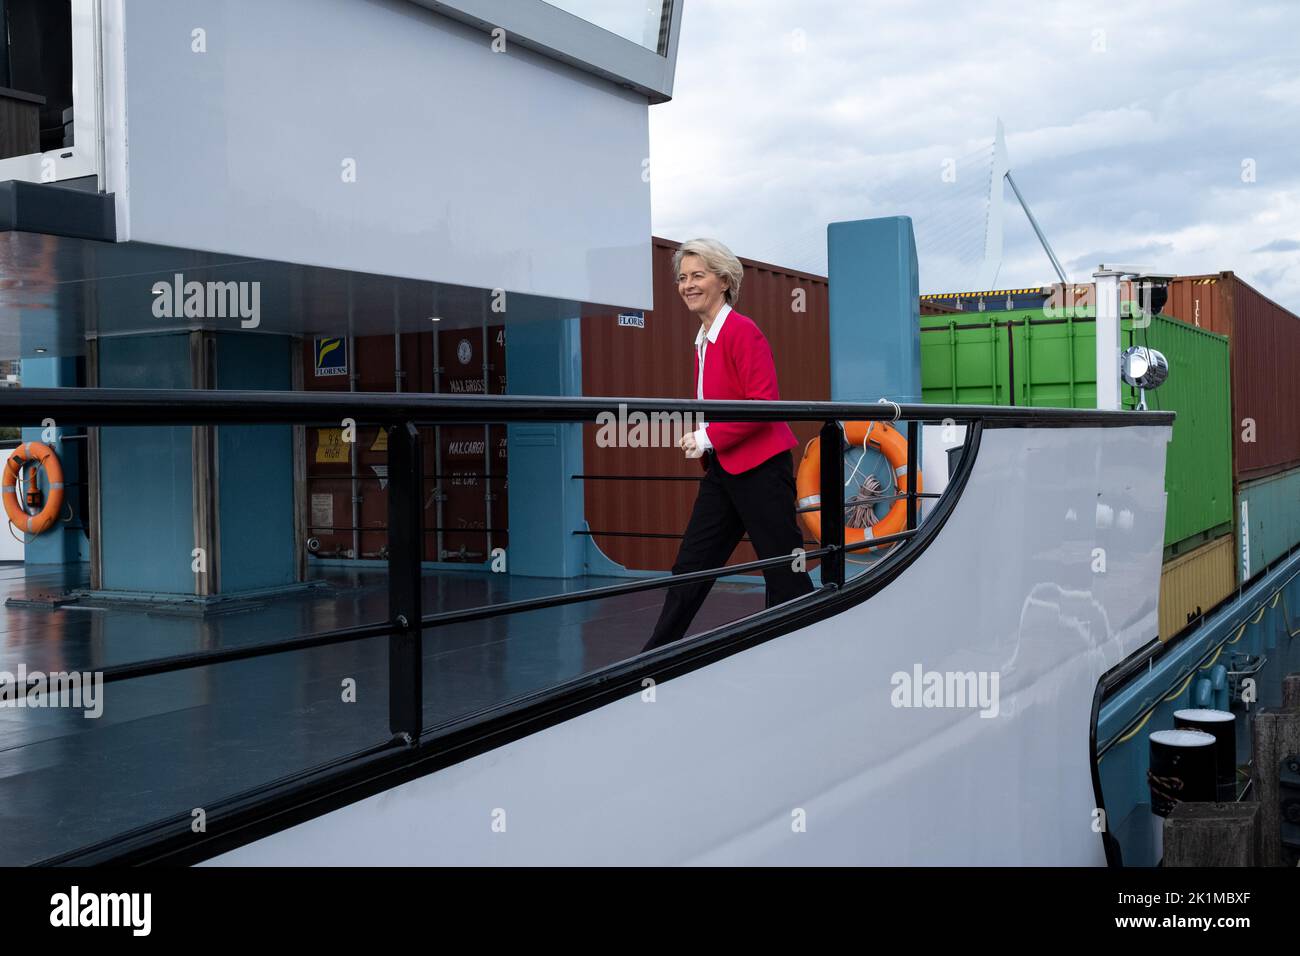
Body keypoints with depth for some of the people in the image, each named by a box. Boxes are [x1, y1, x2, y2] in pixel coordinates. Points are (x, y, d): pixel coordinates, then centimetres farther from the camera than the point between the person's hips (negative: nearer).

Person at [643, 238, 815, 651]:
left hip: (760, 467, -9)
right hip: (722, 469, 9)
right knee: (690, 568, 10)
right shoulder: (703, 339, 13)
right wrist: (698, 435, 5)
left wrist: (710, 437, -16)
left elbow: (764, 404, -20)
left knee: (784, 573, 1)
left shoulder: (742, 332, -14)